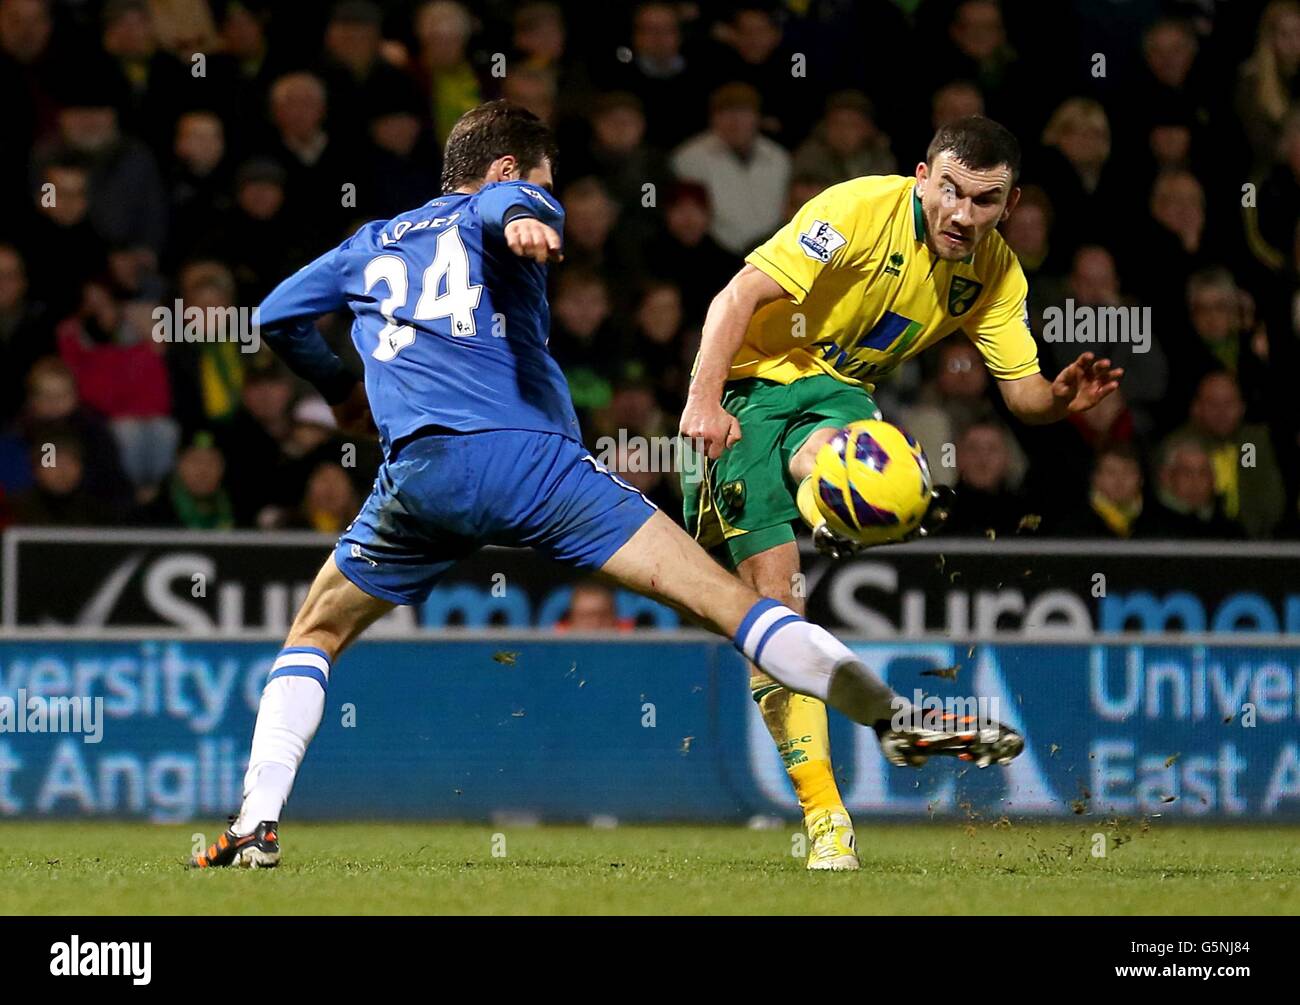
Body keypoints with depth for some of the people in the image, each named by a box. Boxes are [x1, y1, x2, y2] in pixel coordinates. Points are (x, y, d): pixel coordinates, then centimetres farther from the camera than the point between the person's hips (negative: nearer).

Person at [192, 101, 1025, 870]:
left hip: (420, 473, 3)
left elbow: (277, 316, 34)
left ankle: (258, 824, 9)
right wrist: (522, 224, -30)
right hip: (528, 453, -3)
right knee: (727, 598, -4)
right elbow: (510, 207, -6)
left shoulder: (372, 244, 31)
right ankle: (897, 720, -10)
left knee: (316, 636, 24)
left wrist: (340, 389, 50)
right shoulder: (503, 206, 18)